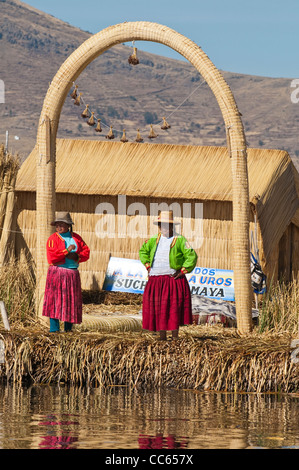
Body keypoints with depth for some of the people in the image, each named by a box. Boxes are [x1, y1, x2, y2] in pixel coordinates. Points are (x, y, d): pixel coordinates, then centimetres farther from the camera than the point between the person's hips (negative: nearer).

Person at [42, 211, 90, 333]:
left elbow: (86, 252, 9)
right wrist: (67, 251, -17)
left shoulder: (76, 238, 12)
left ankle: (68, 328, 13)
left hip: (73, 274, 5)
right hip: (57, 272, -4)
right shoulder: (53, 239, -3)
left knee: (73, 301, 4)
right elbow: (51, 257, -15)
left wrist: (76, 257, -9)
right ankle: (54, 329, -7)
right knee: (55, 300, -9)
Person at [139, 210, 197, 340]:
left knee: (174, 309, -4)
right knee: (157, 309, 2)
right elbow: (143, 251, 28)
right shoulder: (154, 240, 12)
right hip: (155, 280, 4)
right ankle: (162, 335, 10)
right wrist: (147, 265, 16)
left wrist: (182, 271, -10)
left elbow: (192, 256, -4)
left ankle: (175, 336, 3)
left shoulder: (180, 240, -1)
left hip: (173, 280, -4)